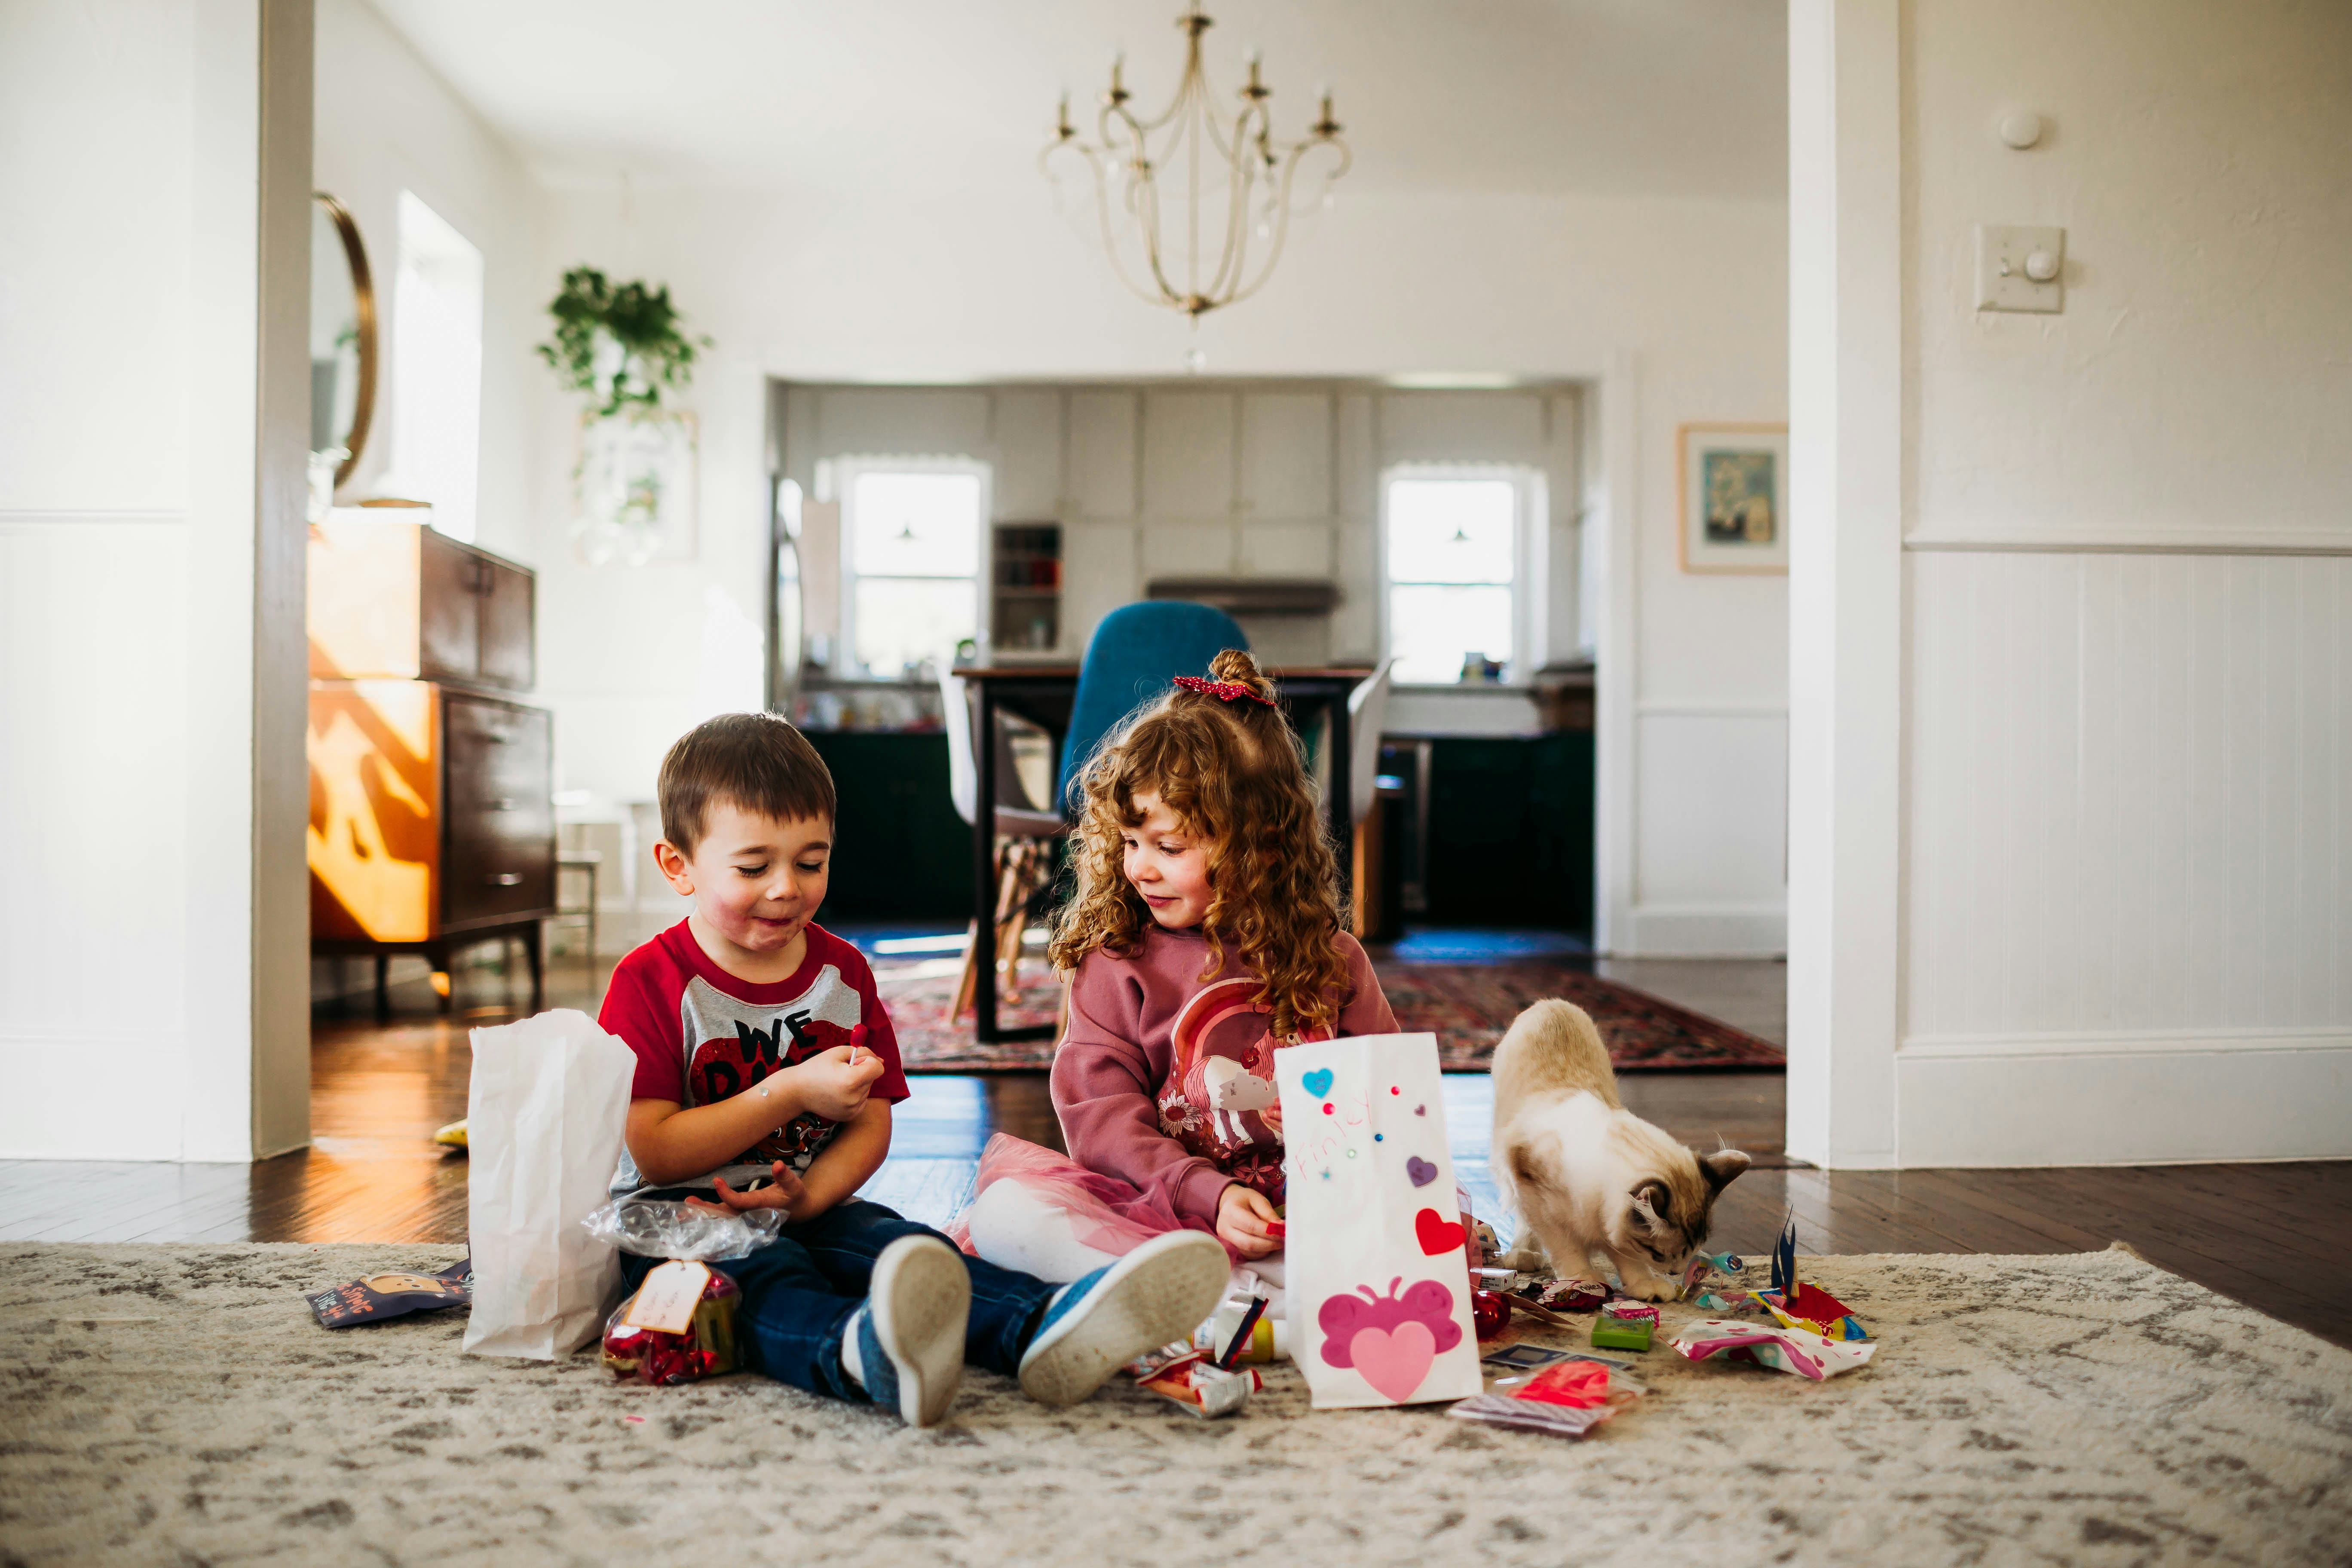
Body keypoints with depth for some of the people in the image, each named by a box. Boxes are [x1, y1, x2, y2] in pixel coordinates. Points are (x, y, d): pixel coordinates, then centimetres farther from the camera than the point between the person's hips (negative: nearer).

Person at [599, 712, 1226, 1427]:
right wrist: (793, 1092, -15)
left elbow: (872, 1123, 8)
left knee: (897, 1245, -27)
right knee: (760, 1275, -37)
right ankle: (867, 1355, -72)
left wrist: (811, 1193, -13)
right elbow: (654, 1152, -12)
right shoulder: (650, 982, -5)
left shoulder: (843, 972, 11)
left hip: (804, 1213, 5)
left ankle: (1045, 1330, -56)